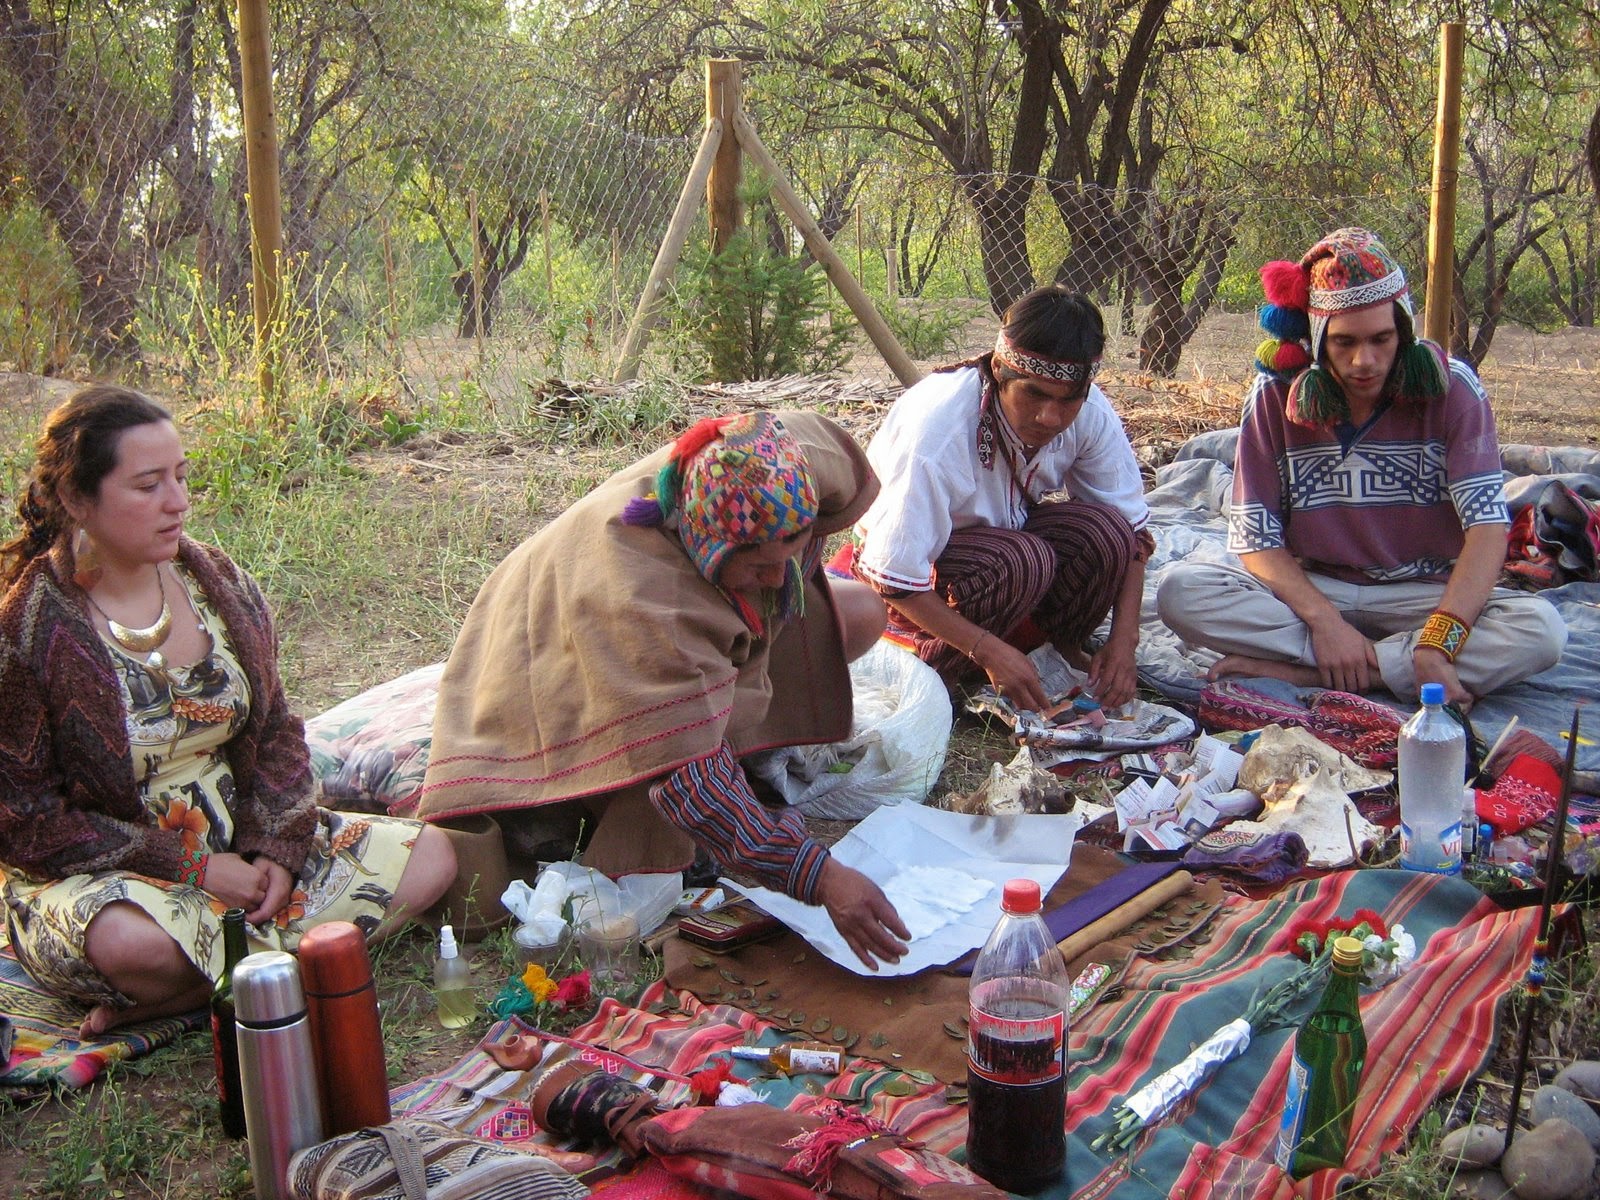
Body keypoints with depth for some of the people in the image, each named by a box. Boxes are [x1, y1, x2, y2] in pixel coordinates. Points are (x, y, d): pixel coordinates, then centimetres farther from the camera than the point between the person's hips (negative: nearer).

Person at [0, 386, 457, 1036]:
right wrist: (192, 866, -17)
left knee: (429, 856, -7)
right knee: (133, 943, -42)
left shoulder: (218, 584, 1)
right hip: (102, 873, -7)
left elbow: (276, 733, 9)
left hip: (239, 842, 7)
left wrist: (277, 850, -8)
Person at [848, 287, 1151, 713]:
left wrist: (1123, 641, -19)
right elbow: (894, 578, -31)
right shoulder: (939, 428, -35)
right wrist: (989, 650, -34)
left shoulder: (1091, 413, -19)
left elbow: (1130, 527, -9)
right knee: (1021, 562, -35)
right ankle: (934, 669, -12)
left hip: (1001, 530, 5)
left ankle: (1061, 648, 0)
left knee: (1104, 531, -25)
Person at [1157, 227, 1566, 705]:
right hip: (1310, 590, 1)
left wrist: (1438, 642, -30)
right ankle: (1396, 662, -23)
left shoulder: (1449, 387, -9)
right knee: (1180, 591, -25)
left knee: (1541, 630, -29)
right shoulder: (1277, 396, -7)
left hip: (1420, 595, 0)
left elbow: (1488, 526, -16)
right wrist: (1324, 621, -26)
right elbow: (1255, 538, -9)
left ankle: (1296, 671, -27)